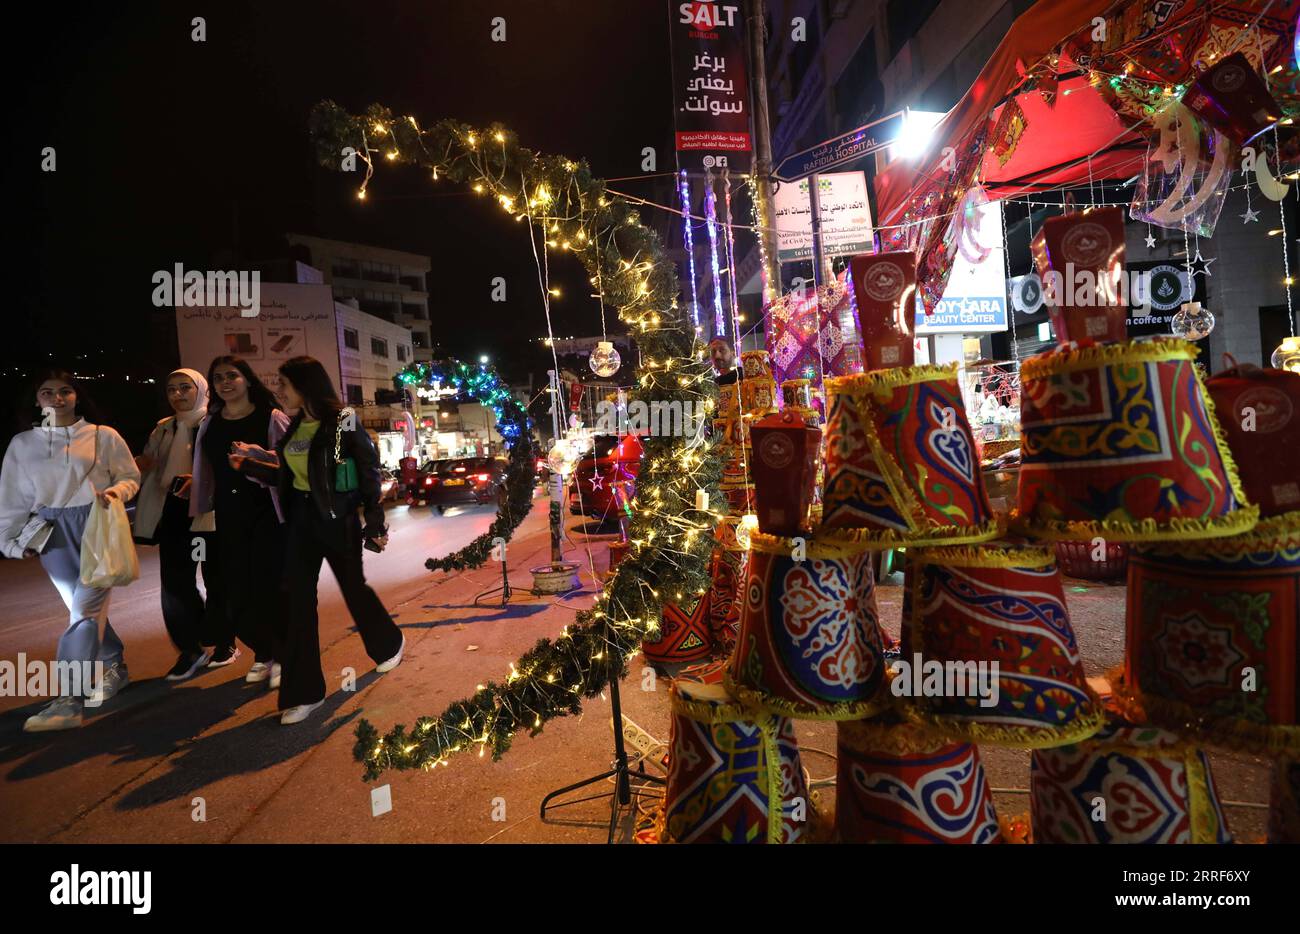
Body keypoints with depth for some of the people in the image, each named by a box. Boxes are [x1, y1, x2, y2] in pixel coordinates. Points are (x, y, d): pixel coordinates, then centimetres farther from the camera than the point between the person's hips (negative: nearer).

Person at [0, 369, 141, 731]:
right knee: (85, 608, 7)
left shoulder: (103, 436, 2)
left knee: (85, 608, -12)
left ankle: (67, 701, -11)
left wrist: (115, 491, -14)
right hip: (52, 531, 3)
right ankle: (114, 667, 29)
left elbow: (131, 476, 7)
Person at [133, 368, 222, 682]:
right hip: (172, 514, 5)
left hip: (210, 513, -5)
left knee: (216, 582, 4)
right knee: (175, 584, 1)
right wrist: (140, 467, -2)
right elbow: (151, 473, 21)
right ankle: (190, 649, 12)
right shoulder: (163, 429, 16)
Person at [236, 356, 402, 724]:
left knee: (354, 587, 11)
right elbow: (287, 475, 14)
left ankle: (389, 643, 41)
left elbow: (369, 474, -13)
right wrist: (249, 465, 10)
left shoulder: (342, 422, -14)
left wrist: (375, 524, -14)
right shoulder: (295, 426, 6)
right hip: (302, 517, 6)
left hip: (337, 519, -6)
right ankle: (304, 691, 12)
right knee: (299, 600, 4)